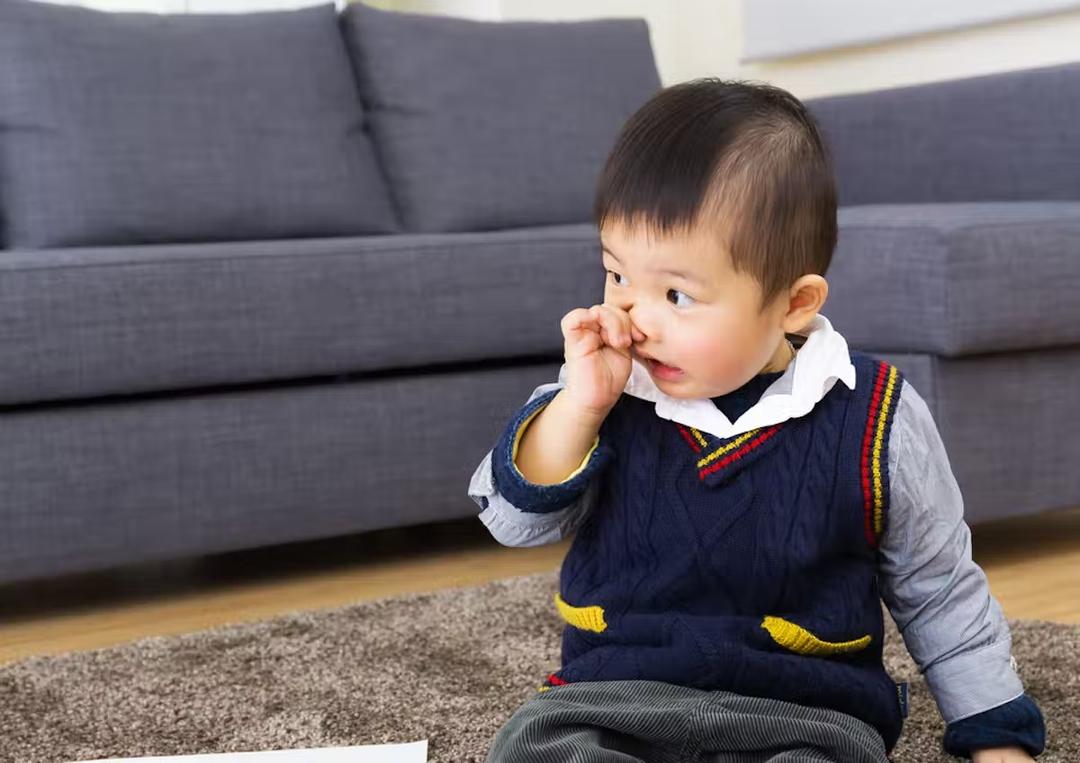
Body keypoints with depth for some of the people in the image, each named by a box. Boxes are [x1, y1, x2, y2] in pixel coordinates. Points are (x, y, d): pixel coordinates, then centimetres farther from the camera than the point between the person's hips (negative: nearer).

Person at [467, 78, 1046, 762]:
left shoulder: (875, 421, -6)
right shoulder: (606, 392, -1)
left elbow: (940, 597, 7)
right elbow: (515, 521, 0)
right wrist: (580, 405, -15)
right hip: (615, 698, 2)